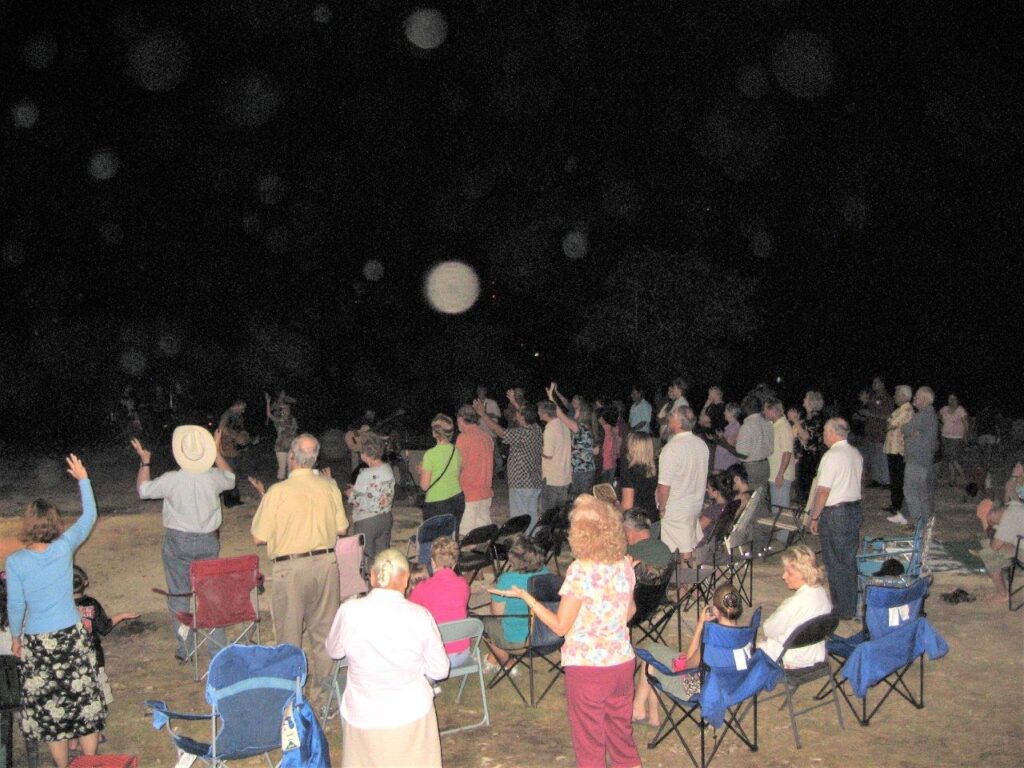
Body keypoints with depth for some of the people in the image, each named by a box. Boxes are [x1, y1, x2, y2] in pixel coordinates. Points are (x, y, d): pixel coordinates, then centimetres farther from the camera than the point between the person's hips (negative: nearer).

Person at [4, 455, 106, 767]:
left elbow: (15, 605, -6)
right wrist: (83, 478, 11)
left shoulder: (15, 561, -14)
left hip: (37, 642, -1)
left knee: (48, 707, 14)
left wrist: (15, 636, 11)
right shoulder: (64, 548, -11)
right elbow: (89, 516, 4)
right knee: (83, 698, 13)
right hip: (72, 636, 1)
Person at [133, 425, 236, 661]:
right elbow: (230, 480, 14)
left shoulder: (171, 480, -16)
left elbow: (143, 489, 2)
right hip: (208, 542, 2)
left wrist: (145, 462, 15)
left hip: (178, 543, -2)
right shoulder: (214, 477, -10)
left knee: (178, 596, 12)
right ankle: (218, 648, 16)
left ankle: (184, 649, 18)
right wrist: (217, 452, 21)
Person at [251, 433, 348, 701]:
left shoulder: (278, 491, -14)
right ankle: (323, 686, 25)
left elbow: (259, 538, -9)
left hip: (290, 568, -3)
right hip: (325, 562, 4)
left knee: (289, 633, 10)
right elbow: (341, 529, 5)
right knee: (323, 628, 15)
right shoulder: (330, 486, -4)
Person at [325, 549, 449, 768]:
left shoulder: (349, 610, -13)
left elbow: (334, 651, 7)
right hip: (412, 715, 0)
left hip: (362, 717, 1)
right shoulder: (420, 615, -12)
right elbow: (440, 670, -2)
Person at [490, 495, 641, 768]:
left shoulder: (580, 571, -22)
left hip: (586, 665, -6)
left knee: (589, 737, 12)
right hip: (622, 662, 6)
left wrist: (524, 595, -10)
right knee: (621, 729, 24)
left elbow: (560, 626, -16)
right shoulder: (624, 565, -3)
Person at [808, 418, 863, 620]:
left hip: (834, 514, -8)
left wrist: (814, 517, -12)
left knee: (835, 563, 3)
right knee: (850, 559, 17)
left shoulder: (832, 456, -19)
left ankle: (843, 609, 9)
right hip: (855, 510, 8)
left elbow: (823, 491, -20)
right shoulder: (856, 454, 7)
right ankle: (853, 605, 27)